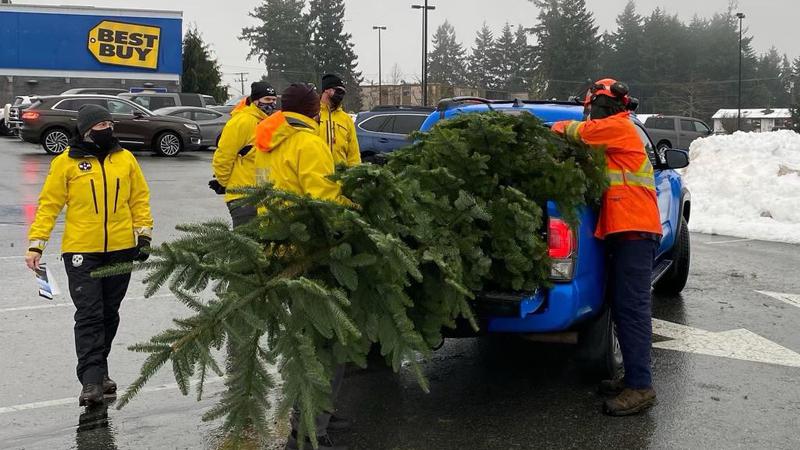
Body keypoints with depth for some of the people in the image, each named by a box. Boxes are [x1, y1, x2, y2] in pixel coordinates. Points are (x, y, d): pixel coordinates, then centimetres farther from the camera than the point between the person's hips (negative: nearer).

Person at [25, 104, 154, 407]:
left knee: (109, 314, 12)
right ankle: (91, 381, -7)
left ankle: (99, 370, 28)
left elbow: (139, 198, 12)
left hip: (121, 249, 4)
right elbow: (49, 204, -2)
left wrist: (144, 233, 5)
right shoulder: (66, 162, -3)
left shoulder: (125, 158, 6)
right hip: (81, 250, -3)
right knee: (89, 314, -8)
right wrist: (36, 243, -7)